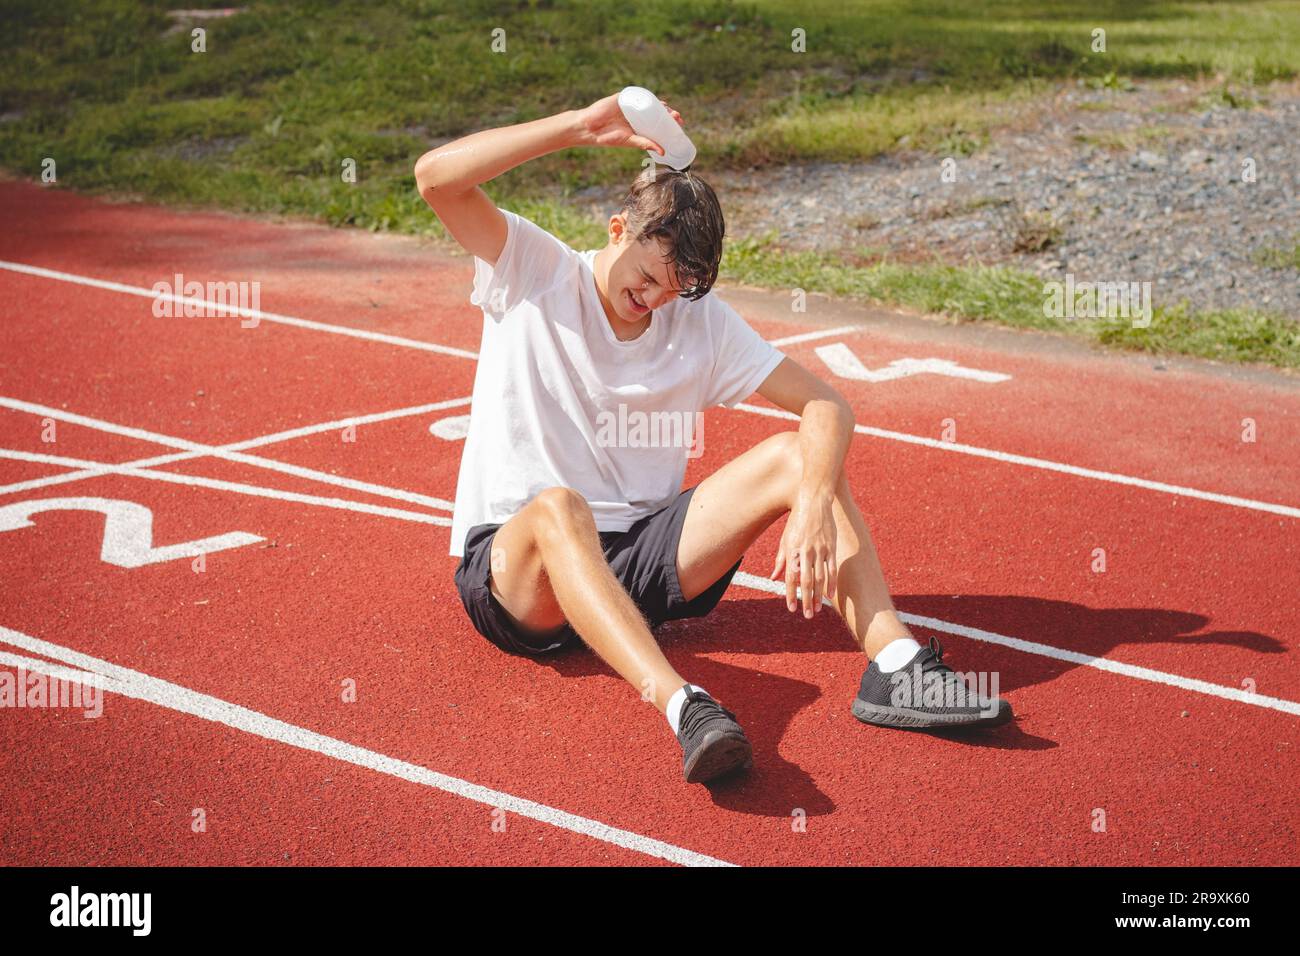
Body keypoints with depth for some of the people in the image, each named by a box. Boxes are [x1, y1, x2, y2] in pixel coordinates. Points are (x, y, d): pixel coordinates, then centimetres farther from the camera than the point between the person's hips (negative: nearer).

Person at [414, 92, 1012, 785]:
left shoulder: (700, 320, 4)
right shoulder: (532, 274, -3)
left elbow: (826, 405, -3)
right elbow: (436, 176, -18)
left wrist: (814, 507, -23)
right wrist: (582, 126, -24)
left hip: (640, 560, 4)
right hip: (510, 566, -4)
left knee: (798, 454, -13)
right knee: (559, 508, -41)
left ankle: (894, 665, -27)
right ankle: (683, 709, -56)